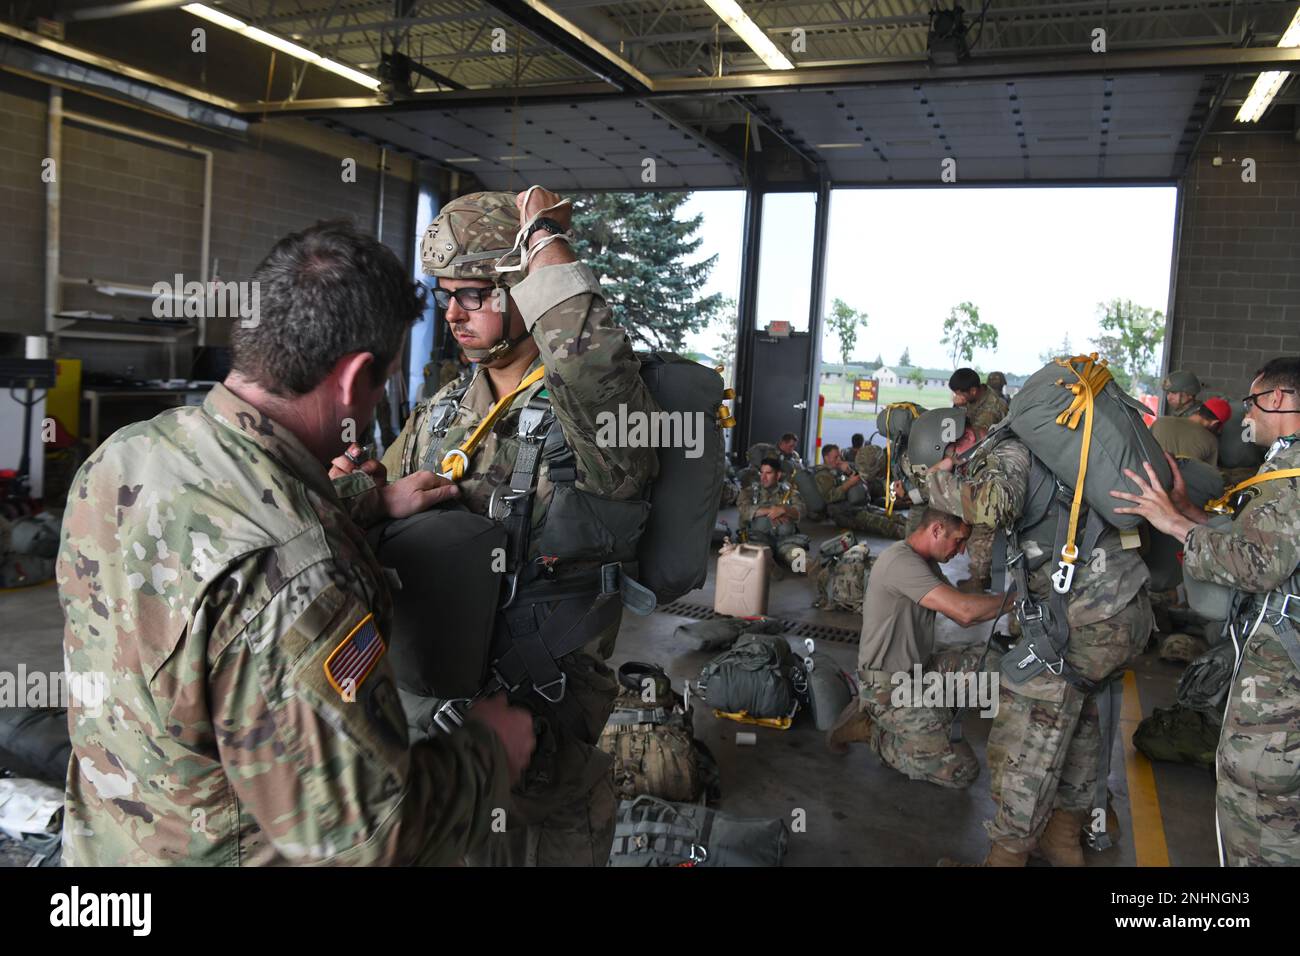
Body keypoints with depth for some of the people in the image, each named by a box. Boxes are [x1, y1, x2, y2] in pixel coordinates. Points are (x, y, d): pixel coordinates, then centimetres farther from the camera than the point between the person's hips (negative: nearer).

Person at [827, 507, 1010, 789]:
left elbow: (961, 614, 7)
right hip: (888, 687, -10)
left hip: (918, 670, 10)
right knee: (962, 771, -11)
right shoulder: (901, 561, -24)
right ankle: (871, 731, 1)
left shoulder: (926, 561, 9)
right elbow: (964, 611, -31)